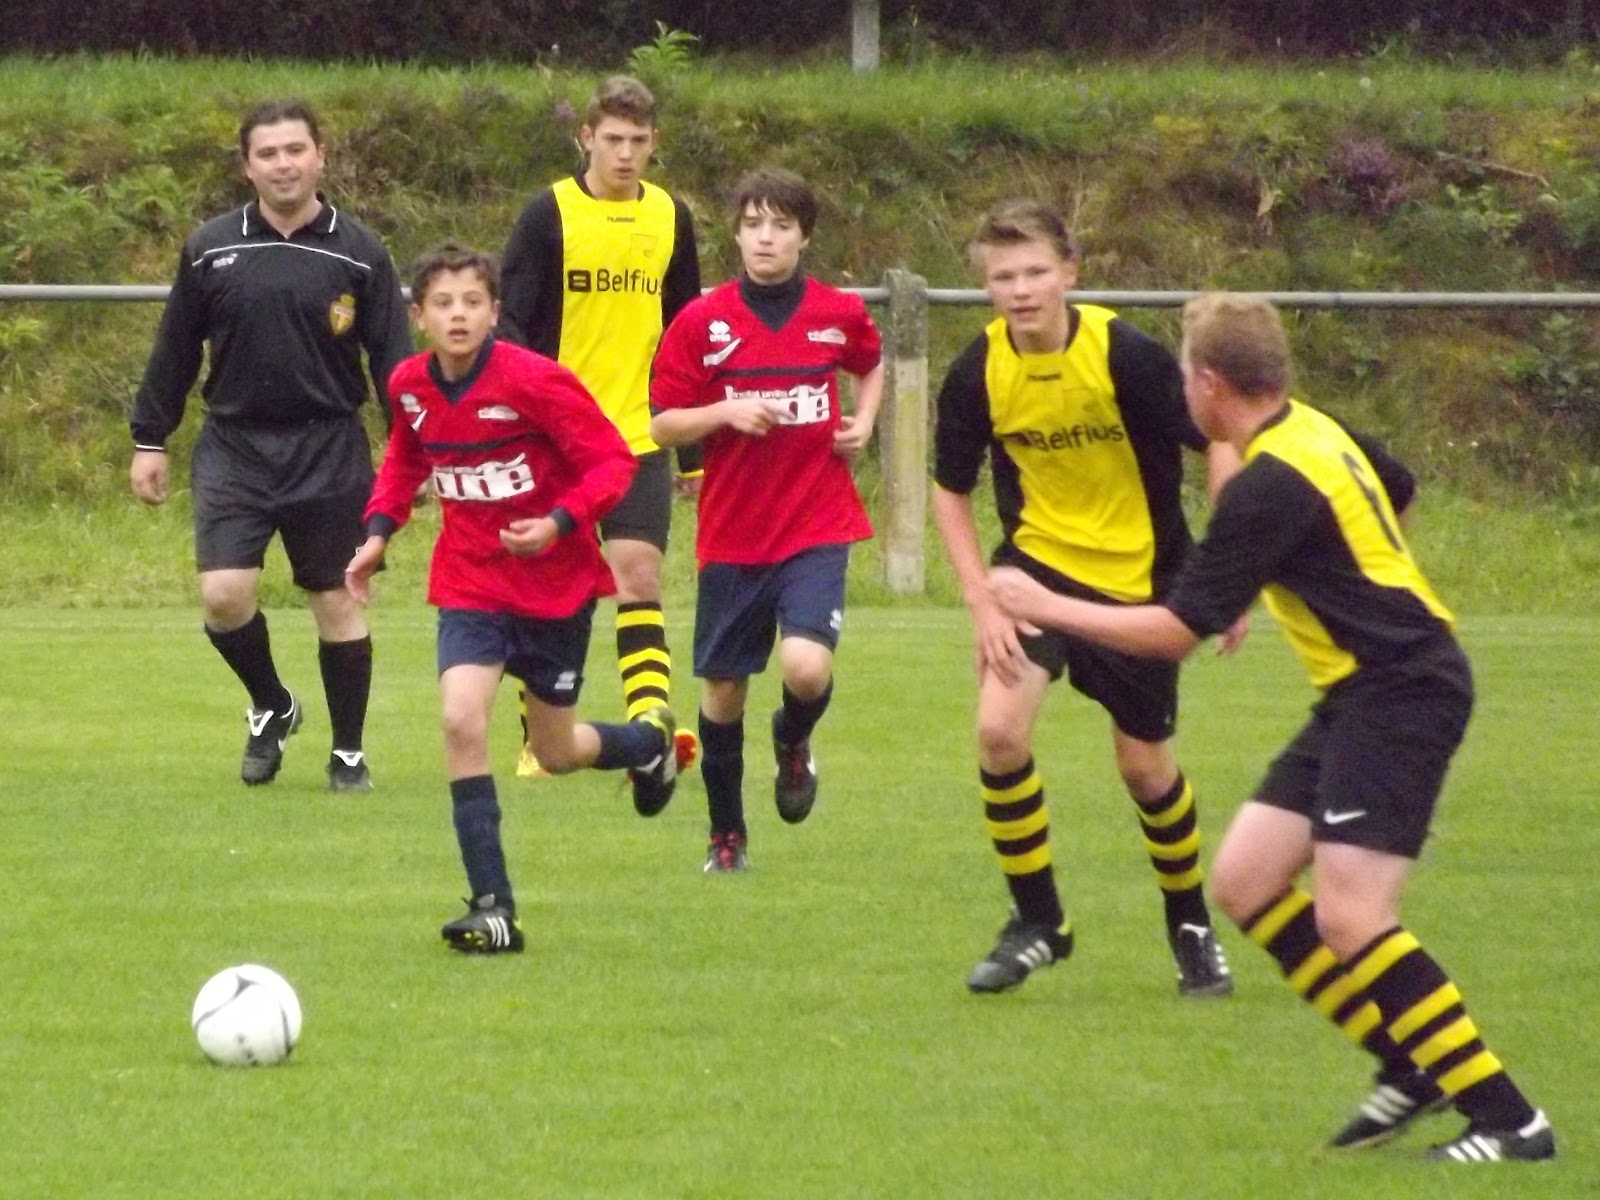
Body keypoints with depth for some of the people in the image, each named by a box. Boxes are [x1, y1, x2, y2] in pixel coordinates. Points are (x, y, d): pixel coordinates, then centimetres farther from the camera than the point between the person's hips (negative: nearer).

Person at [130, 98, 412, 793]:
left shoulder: (358, 254, 0)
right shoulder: (210, 251, 3)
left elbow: (394, 359, 1)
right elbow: (174, 351, 9)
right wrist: (149, 441, 9)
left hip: (329, 453, -1)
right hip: (233, 449, 1)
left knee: (335, 602, 3)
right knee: (223, 594, -12)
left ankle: (349, 753, 16)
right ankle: (271, 708, 15)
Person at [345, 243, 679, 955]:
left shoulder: (534, 382, -21)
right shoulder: (410, 387, -5)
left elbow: (612, 460, -16)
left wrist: (558, 523, -29)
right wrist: (379, 530, 3)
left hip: (556, 582, -3)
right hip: (470, 582, 3)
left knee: (555, 753, 9)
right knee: (461, 721, -19)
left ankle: (649, 742, 47)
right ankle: (493, 908, -15)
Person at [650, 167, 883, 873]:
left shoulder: (840, 315, 1)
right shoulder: (702, 322, -4)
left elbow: (872, 365, 24)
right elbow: (662, 425, -1)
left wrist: (863, 421, 6)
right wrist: (727, 412, -19)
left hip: (817, 529, -1)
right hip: (731, 535, 1)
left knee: (807, 668, -21)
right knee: (723, 688, 7)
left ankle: (794, 740, 15)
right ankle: (727, 835, 27)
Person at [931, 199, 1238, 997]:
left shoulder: (1126, 355, -20)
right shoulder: (978, 373, -12)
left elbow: (1216, 444, -12)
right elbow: (951, 492, 1)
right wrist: (982, 603, -9)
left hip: (1139, 574, -2)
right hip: (1039, 560, 2)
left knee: (1143, 764, 5)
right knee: (999, 730, -17)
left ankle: (1192, 927, 30)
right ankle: (1037, 922, 1)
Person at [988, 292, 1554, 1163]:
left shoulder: (1269, 486, -20)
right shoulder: (1314, 430, 8)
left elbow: (1175, 631, -17)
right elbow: (1398, 494, 30)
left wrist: (1044, 608, -8)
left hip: (1400, 692, -10)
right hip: (1361, 691, 10)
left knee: (1348, 917, -18)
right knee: (1243, 879, 6)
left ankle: (1508, 1119, -14)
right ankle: (1411, 1068, 9)